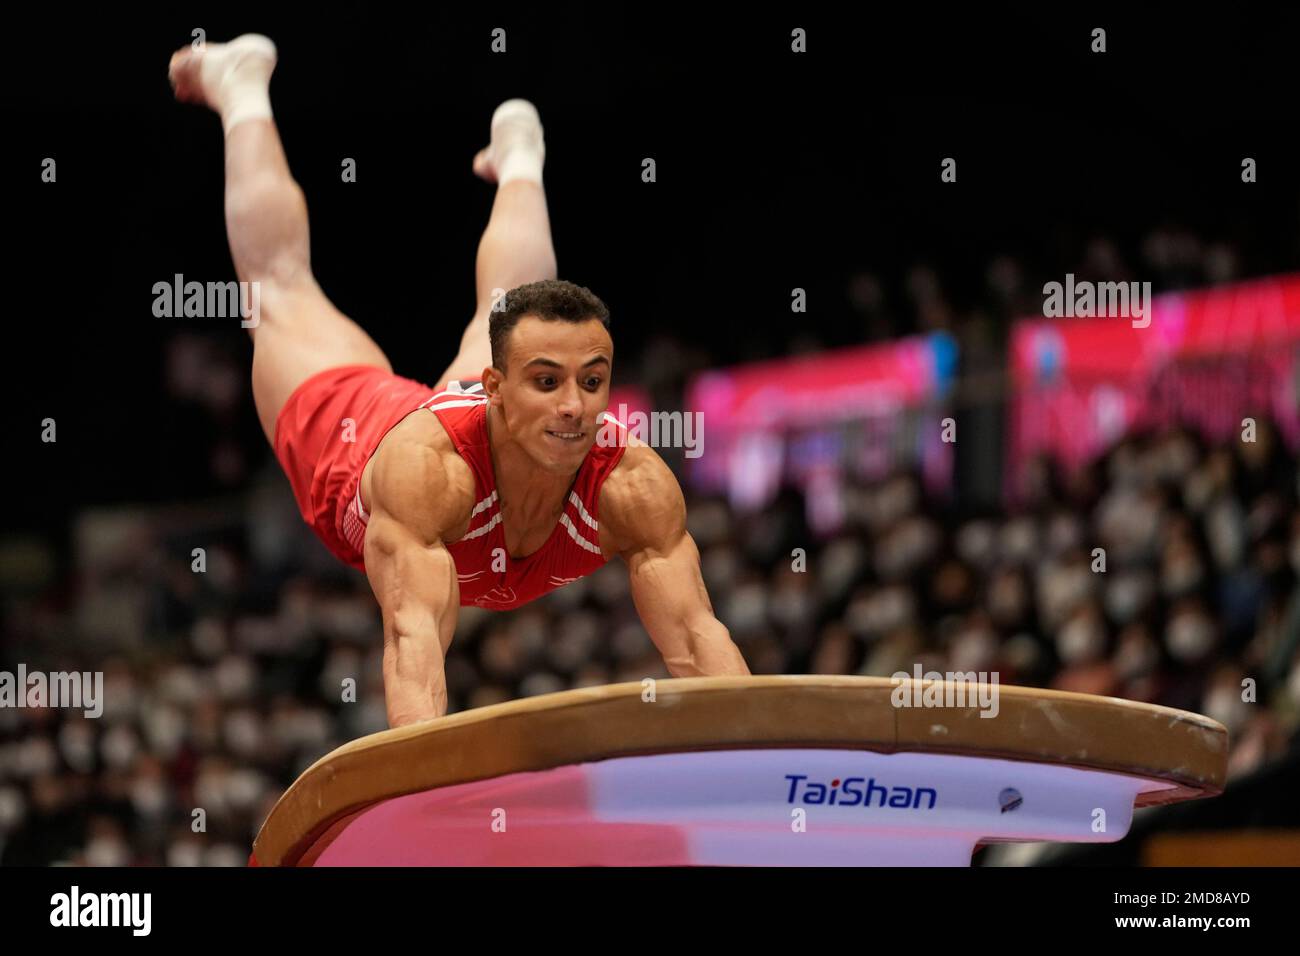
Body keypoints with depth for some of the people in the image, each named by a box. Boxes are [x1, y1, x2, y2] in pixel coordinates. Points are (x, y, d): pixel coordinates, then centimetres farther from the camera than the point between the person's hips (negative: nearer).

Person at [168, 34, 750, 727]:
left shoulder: (632, 483, -45)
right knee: (284, 290, 27)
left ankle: (517, 156, 65)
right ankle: (242, 88, 52)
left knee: (504, 310, 35)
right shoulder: (424, 464, -53)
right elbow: (414, 633, -63)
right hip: (338, 423, -2)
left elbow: (695, 636, -48)